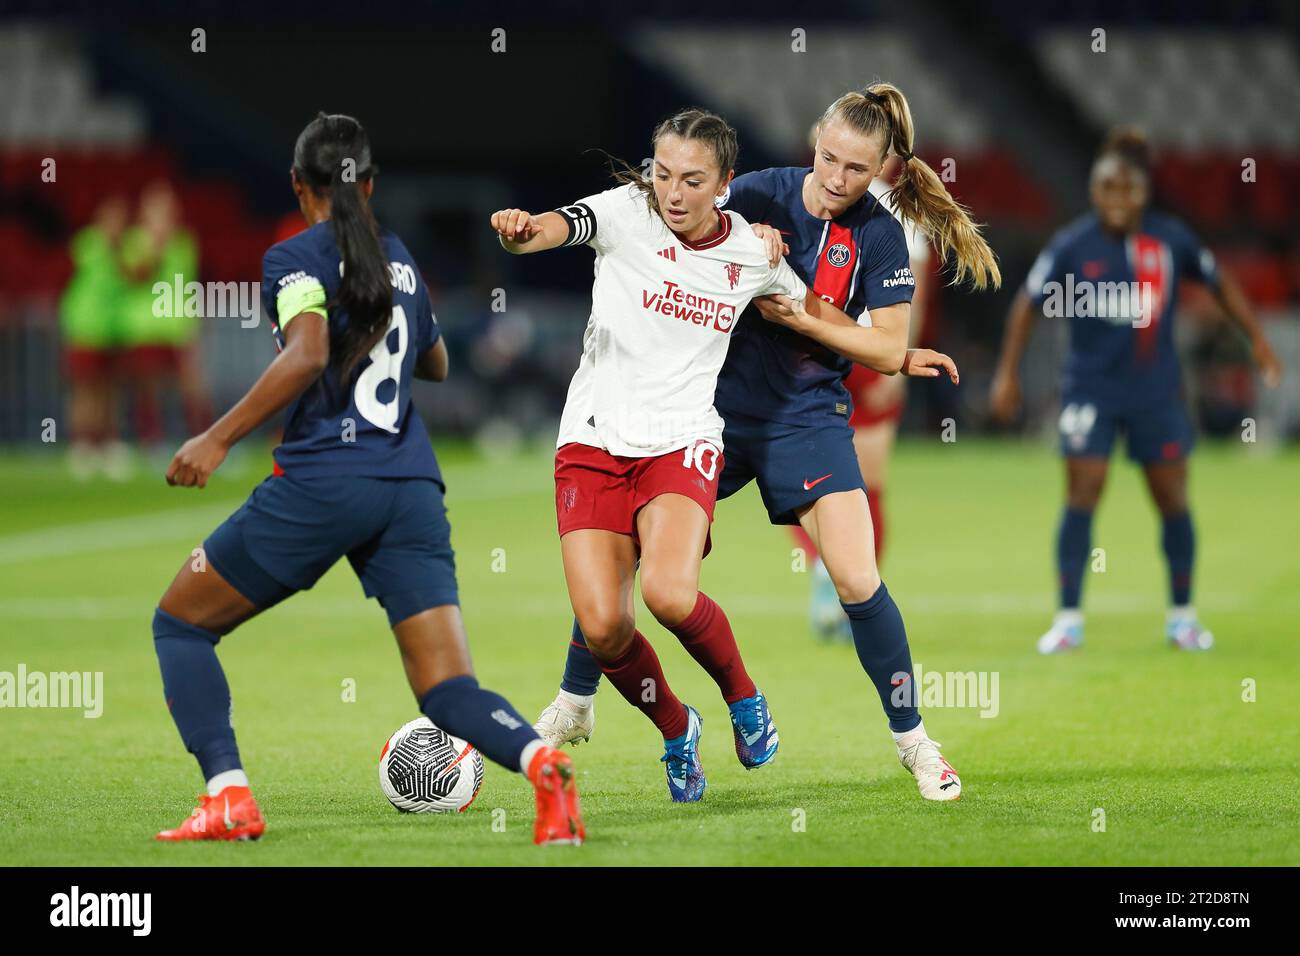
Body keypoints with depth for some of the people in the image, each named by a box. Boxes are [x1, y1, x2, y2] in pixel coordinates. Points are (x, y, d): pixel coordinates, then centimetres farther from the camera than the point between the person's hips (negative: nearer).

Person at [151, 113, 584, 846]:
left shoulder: (296, 259, 0)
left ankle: (228, 797, -1)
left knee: (180, 623, 15)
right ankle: (542, 761, -34)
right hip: (412, 487, 5)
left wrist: (217, 441, -17)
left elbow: (307, 355, -18)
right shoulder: (400, 259, 19)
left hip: (323, 481, -5)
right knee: (449, 694, -2)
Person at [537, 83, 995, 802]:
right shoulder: (761, 194, -6)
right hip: (716, 401, 2)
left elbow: (888, 352, -8)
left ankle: (912, 741, 4)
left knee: (858, 583, -14)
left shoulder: (879, 237, -9)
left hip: (808, 416, -2)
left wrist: (795, 314, -17)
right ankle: (574, 707, 21)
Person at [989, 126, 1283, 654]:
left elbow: (1219, 282, 9)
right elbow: (1028, 302, 1)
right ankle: (1069, 619, 1)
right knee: (1082, 496, -8)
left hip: (1156, 389, 2)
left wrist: (1258, 339, 8)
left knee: (1173, 500, 4)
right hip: (1091, 388, -2)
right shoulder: (1072, 245, -10)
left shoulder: (1171, 239, -7)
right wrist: (1008, 373, 0)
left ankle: (1182, 616, 20)